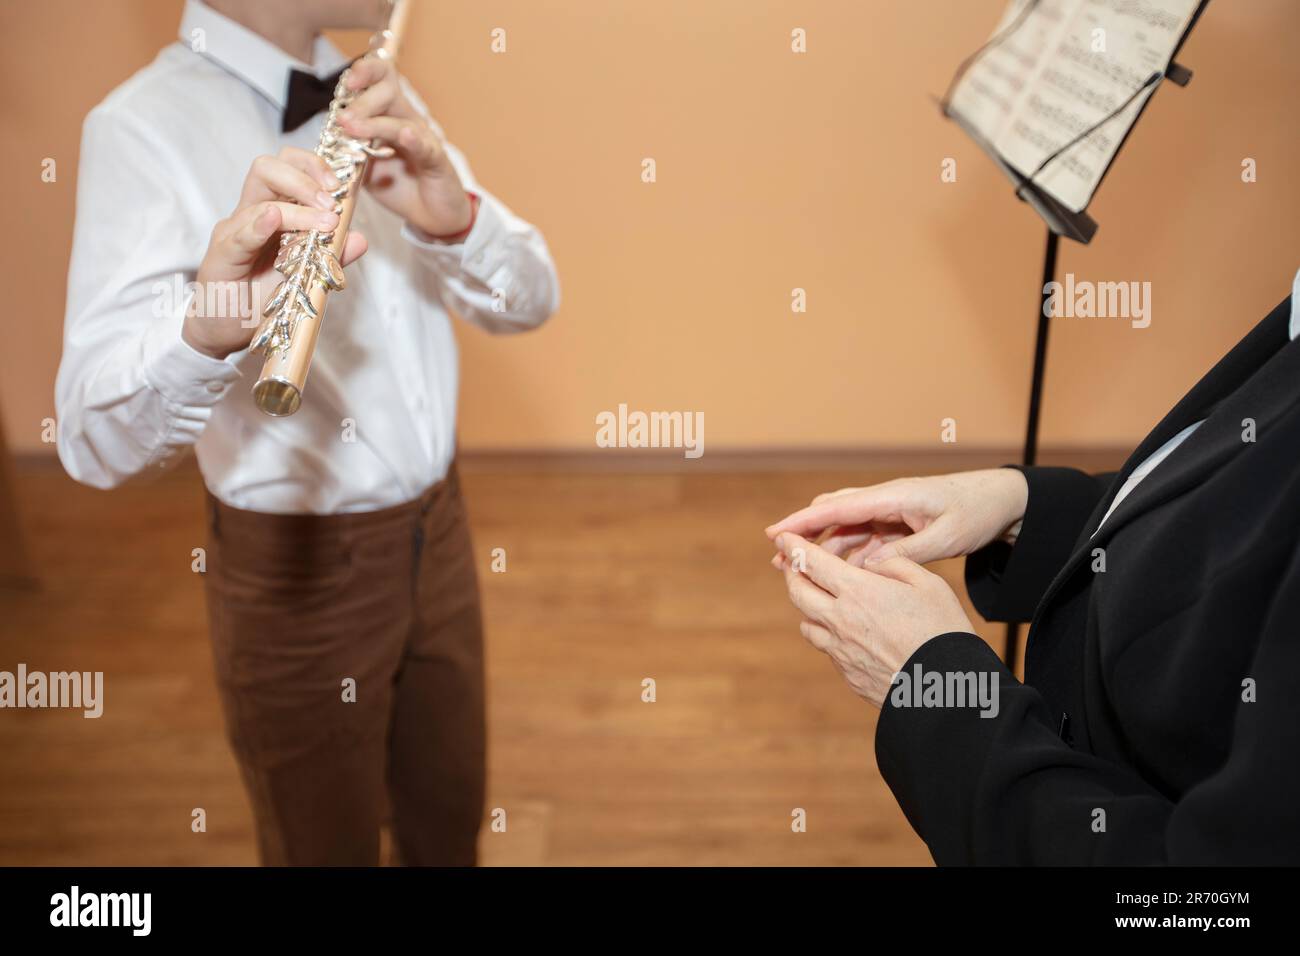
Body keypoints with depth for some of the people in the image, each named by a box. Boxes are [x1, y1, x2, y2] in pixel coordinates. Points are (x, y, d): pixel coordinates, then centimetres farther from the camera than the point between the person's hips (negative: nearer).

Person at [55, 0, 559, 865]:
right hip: (299, 567, -5)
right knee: (328, 842, 16)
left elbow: (531, 298, -4)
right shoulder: (143, 127, -16)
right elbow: (97, 443, -26)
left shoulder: (379, 100, 3)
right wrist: (207, 327, -47)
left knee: (452, 818, 22)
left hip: (437, 529, 5)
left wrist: (455, 216, -26)